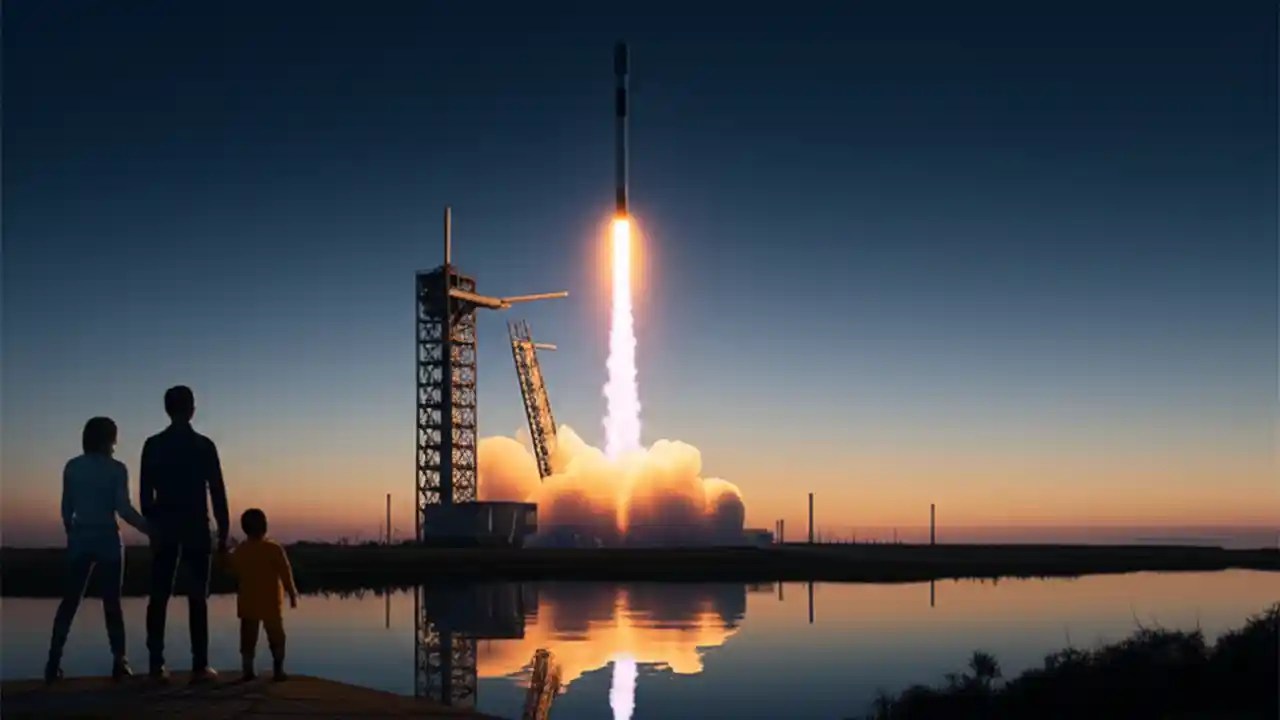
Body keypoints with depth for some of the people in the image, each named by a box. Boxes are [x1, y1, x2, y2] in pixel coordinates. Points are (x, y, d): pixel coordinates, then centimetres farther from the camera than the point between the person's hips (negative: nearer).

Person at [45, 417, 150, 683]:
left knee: (69, 601, 7)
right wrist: (149, 528, -6)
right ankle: (119, 661, -2)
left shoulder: (72, 467, 5)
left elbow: (66, 508, 8)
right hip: (107, 540, -3)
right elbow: (123, 508, -12)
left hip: (79, 540, 3)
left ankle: (54, 661, -1)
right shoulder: (116, 469, -5)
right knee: (111, 602, 3)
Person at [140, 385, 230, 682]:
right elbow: (217, 491, -4)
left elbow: (146, 492, 3)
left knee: (159, 596, 4)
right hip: (196, 528, -2)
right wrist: (223, 529, 2)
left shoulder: (153, 445, 3)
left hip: (164, 529, 2)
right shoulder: (204, 445, -2)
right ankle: (200, 665, -5)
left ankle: (157, 664, 0)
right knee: (197, 597, -1)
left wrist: (151, 524, 11)